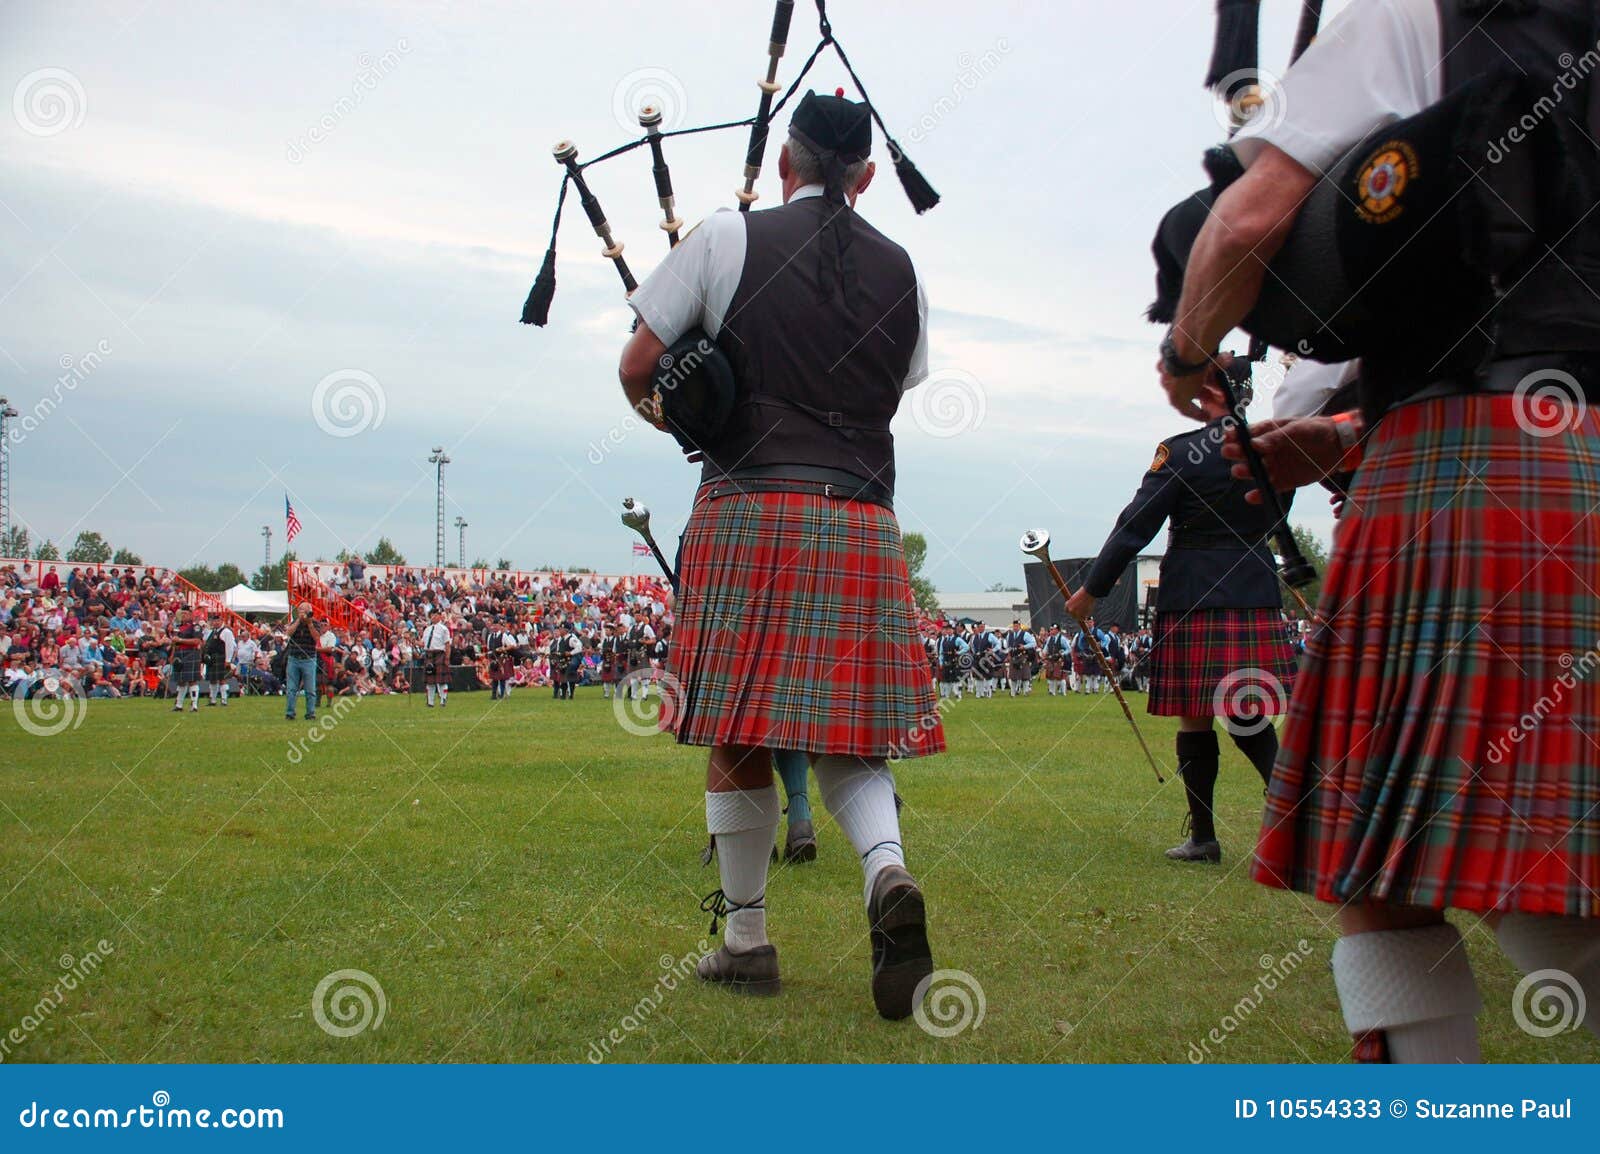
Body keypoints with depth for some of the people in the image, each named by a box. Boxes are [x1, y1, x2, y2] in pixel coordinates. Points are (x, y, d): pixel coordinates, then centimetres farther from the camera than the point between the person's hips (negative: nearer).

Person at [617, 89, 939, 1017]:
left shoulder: (728, 240, 1)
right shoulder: (901, 272, 11)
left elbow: (637, 366, 4)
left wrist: (670, 416, 24)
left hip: (750, 509, -3)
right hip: (864, 517, 3)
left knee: (739, 733, 5)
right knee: (847, 737, 8)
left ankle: (747, 939, 11)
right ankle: (889, 870, -18)